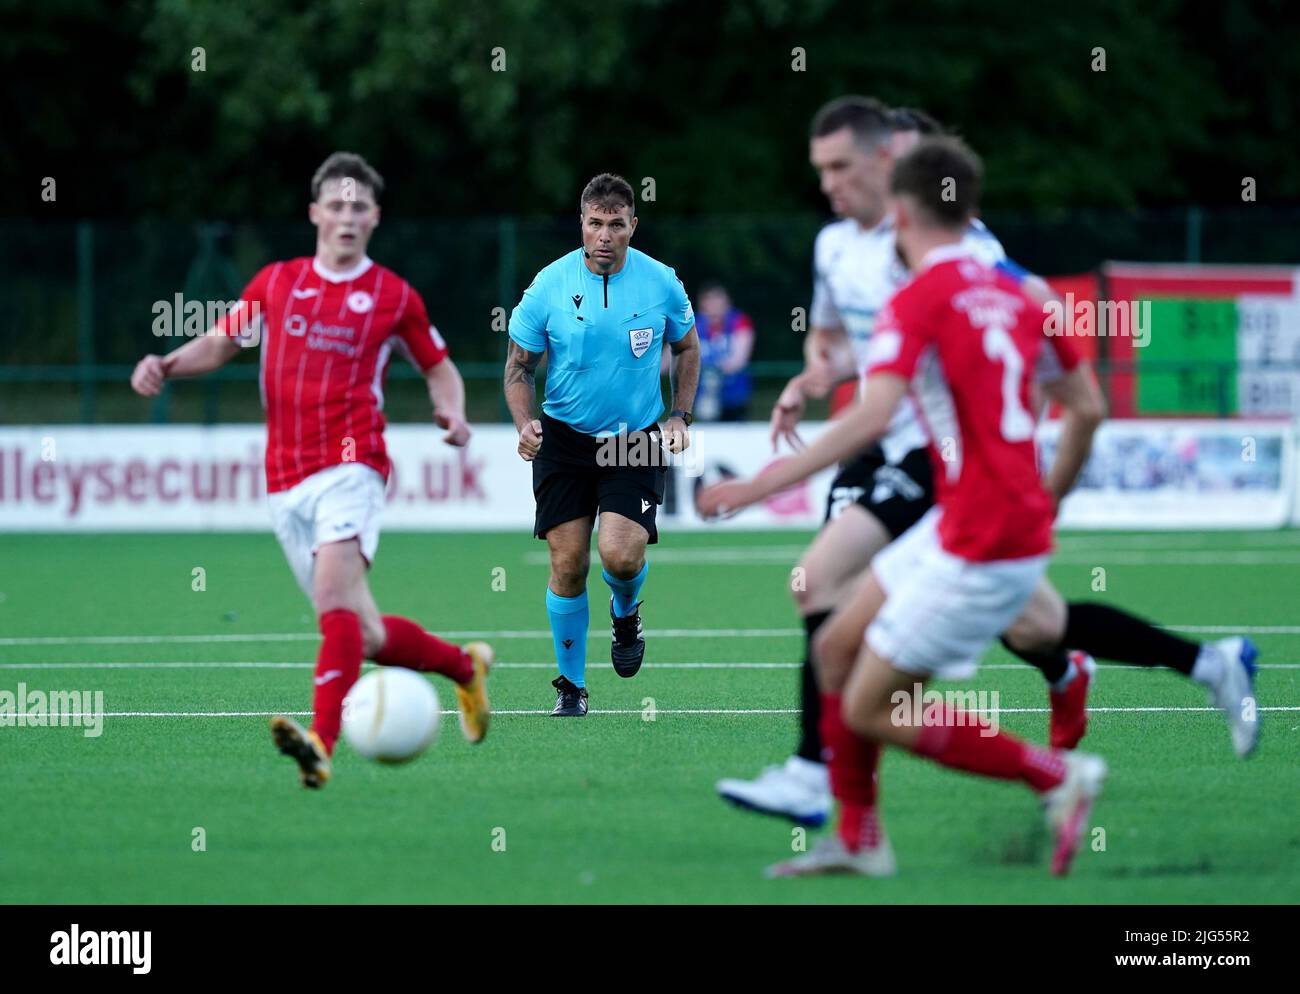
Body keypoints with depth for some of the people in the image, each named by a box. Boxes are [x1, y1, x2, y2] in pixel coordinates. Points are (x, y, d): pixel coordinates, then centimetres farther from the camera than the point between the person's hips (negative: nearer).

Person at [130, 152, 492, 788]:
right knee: (363, 637, 3)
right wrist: (166, 365, 2)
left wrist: (453, 413, -4)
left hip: (351, 466, -4)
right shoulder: (275, 283, 13)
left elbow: (440, 369, 17)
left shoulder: (394, 297, 7)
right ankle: (464, 666, 31)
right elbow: (221, 343, 22)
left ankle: (321, 743, -42)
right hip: (286, 479, 4)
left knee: (335, 588, -29)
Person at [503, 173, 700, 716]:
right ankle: (571, 686, 13)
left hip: (636, 442, 0)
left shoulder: (661, 283, -5)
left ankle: (626, 613, 19)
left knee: (621, 555, -19)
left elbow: (687, 347, 13)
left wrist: (680, 416, 4)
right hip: (563, 441, 0)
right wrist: (524, 423, -15)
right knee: (568, 564, -4)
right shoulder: (548, 286, -8)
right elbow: (519, 365, 2)